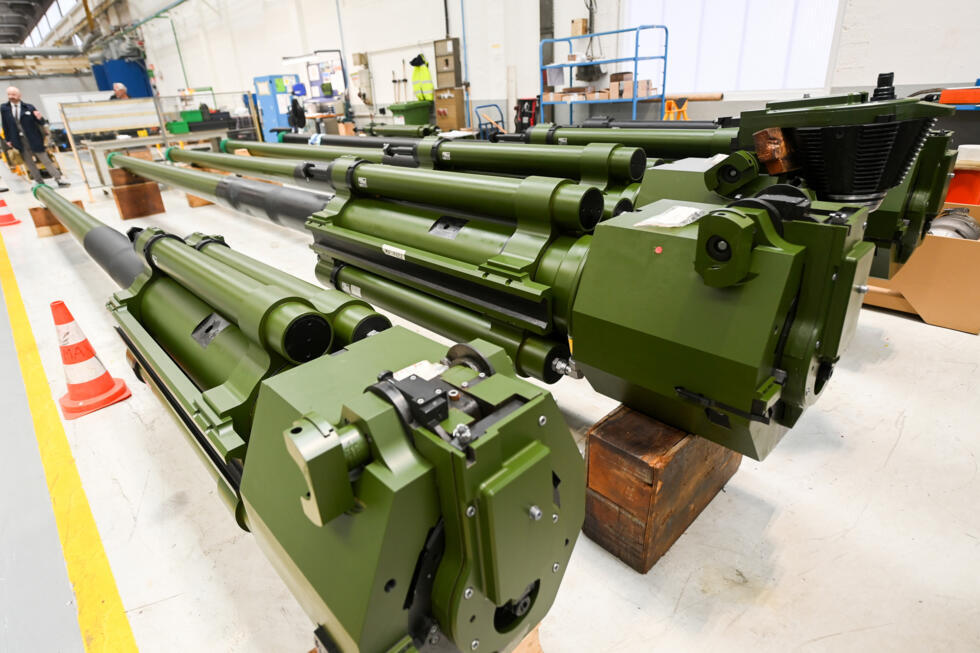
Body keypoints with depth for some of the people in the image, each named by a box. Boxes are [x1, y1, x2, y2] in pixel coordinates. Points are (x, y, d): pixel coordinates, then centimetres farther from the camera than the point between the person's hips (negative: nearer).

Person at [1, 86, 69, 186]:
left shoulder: (29, 107, -3)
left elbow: (41, 123, 0)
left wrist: (39, 118, -23)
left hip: (34, 139, -3)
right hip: (19, 142, 3)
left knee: (46, 160, 1)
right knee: (29, 163, 6)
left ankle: (59, 179, 2)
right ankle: (40, 182, 13)